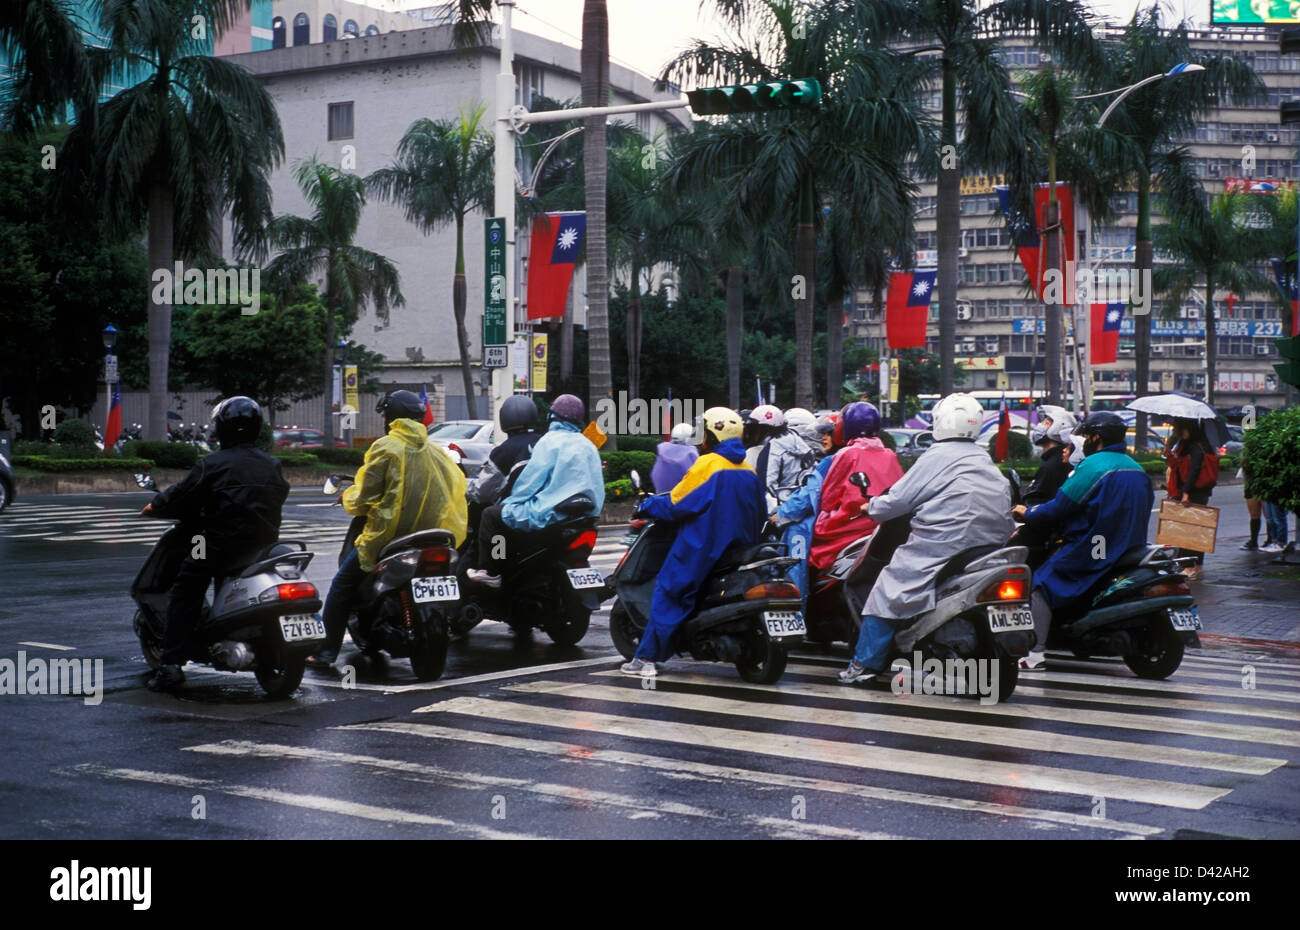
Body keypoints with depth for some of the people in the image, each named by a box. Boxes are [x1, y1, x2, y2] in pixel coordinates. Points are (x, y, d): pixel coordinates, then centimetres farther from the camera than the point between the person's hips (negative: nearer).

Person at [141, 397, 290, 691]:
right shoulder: (272, 465, 9)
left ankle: (171, 664, -7)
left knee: (183, 594, 3)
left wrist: (154, 506, 15)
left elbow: (181, 497, -4)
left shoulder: (212, 464, -7)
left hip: (222, 543, -5)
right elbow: (279, 496, 20)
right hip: (265, 544, 6)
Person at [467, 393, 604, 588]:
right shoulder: (589, 446, 14)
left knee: (491, 515, 4)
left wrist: (510, 502, 6)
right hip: (584, 519, 8)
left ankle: (489, 571, 3)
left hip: (550, 514, -8)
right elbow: (598, 491, 16)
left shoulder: (550, 441, -7)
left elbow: (529, 481, -9)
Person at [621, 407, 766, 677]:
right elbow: (761, 514, 18)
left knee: (667, 592, -2)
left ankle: (647, 657, -7)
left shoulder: (707, 464, -12)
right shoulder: (749, 471, 9)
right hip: (740, 550, 7)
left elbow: (675, 504, -11)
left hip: (703, 549, -7)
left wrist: (648, 505, 5)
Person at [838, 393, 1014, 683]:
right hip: (989, 548, 7)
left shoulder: (937, 458, -6)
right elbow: (1006, 521, 15)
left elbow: (896, 501, -4)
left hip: (940, 547, -7)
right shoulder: (990, 465, 15)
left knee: (888, 592, 4)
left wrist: (871, 507, 13)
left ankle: (866, 662, 3)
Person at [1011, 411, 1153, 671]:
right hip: (1131, 548, 9)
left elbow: (1059, 508, -15)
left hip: (1093, 550, -9)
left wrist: (1028, 514, 2)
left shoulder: (1092, 466, -13)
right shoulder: (1137, 470, 13)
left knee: (1042, 582, -3)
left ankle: (1036, 651, -15)